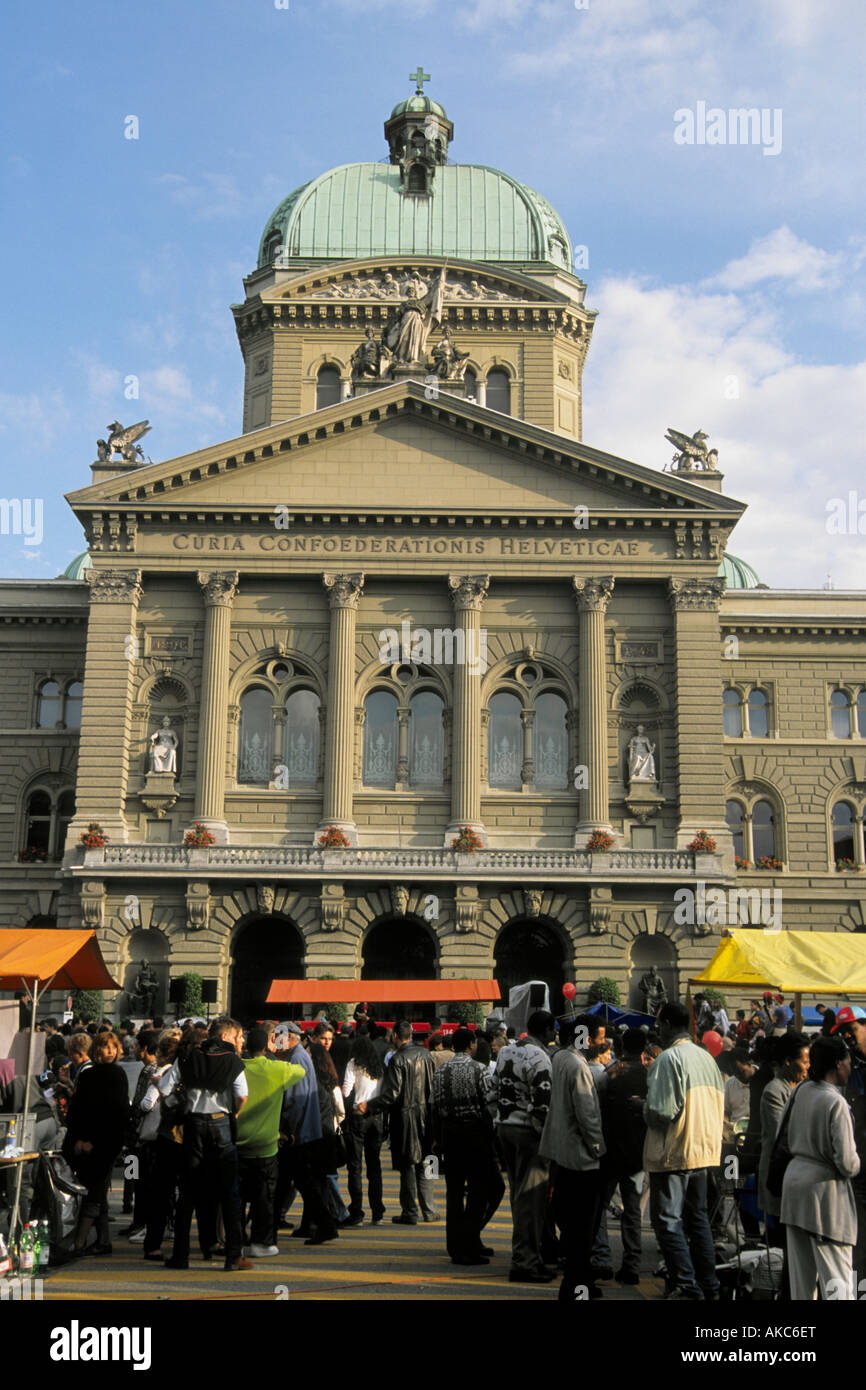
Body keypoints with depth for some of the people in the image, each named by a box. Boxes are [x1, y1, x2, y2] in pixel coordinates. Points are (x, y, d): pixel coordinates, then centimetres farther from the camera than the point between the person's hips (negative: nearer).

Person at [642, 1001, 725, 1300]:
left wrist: (643, 1106, -1)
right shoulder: (707, 1058, 7)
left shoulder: (668, 1059, -16)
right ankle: (709, 1285, 22)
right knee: (697, 1217, 17)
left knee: (667, 1220, 0)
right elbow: (720, 1105, 11)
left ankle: (687, 1287, -1)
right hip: (704, 1151, 8)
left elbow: (661, 1113, -20)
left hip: (673, 1152, -8)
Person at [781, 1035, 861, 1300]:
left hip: (794, 1181, 7)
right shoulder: (836, 1103, -18)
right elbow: (846, 1161, -18)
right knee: (837, 1278, -2)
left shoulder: (802, 1090, 4)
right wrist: (855, 1167, 2)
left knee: (801, 1273, 14)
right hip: (824, 1188, -7)